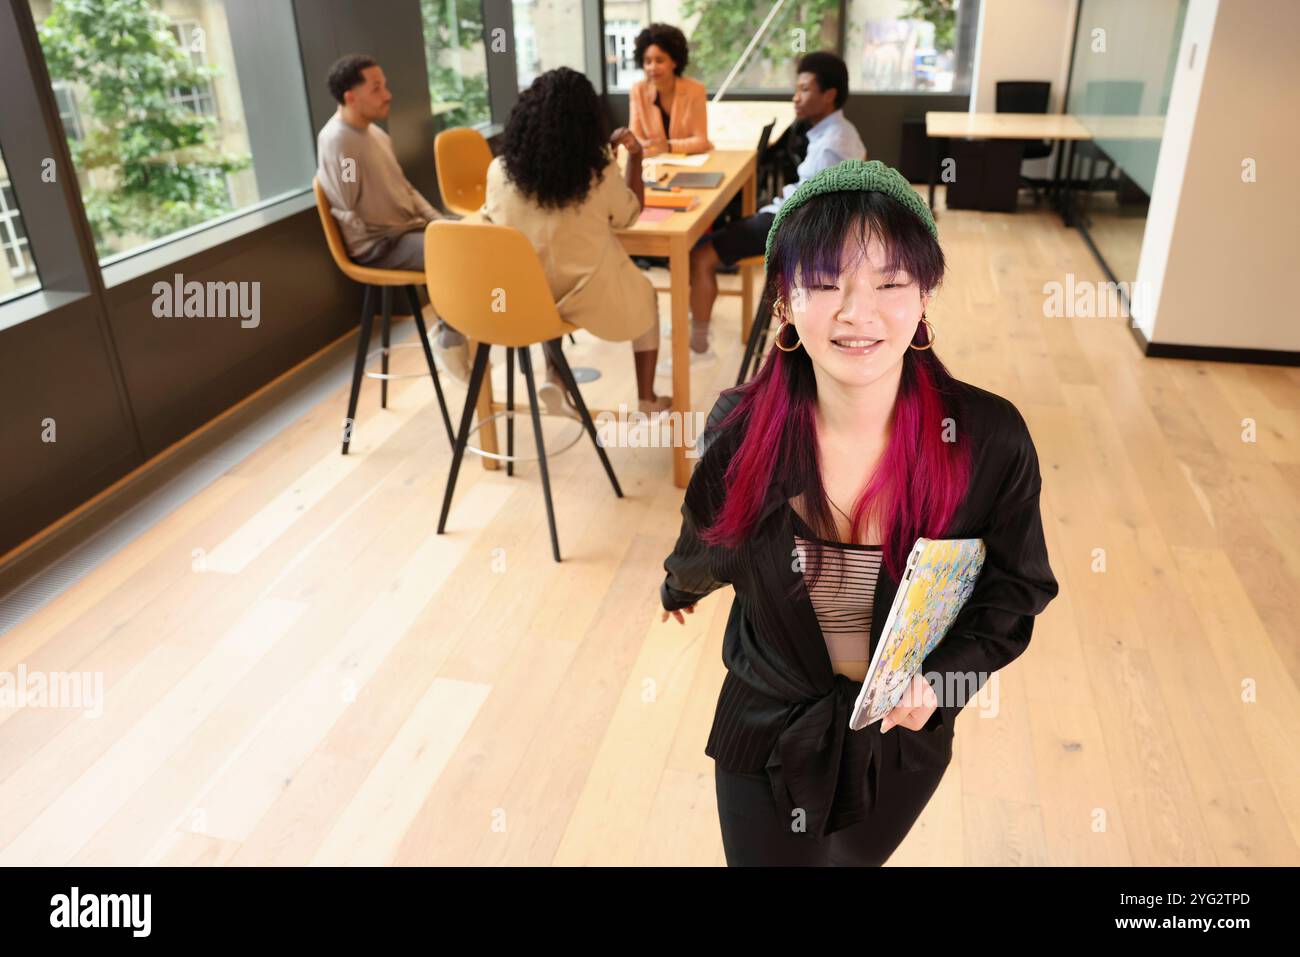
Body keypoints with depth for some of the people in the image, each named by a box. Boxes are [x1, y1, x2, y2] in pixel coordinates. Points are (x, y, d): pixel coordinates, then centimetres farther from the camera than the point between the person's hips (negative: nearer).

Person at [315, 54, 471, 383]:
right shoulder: (337, 141, -17)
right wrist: (385, 243, -17)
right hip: (377, 244, -10)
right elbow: (348, 218, -18)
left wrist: (438, 222, 7)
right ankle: (451, 339, -8)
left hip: (410, 227, 10)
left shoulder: (374, 131, 12)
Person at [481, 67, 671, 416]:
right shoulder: (600, 174, -17)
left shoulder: (499, 170, -12)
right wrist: (635, 158, 12)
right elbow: (630, 215, 2)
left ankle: (552, 378, 23)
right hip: (588, 296, -3)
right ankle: (647, 399, 32)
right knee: (645, 294, 28)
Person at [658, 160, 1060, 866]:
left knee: (856, 858, 29)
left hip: (905, 736, 1)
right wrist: (680, 585, 21)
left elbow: (1015, 587, -6)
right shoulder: (741, 429, -22)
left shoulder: (990, 438, -22)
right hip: (769, 734, -1)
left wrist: (945, 674, -22)